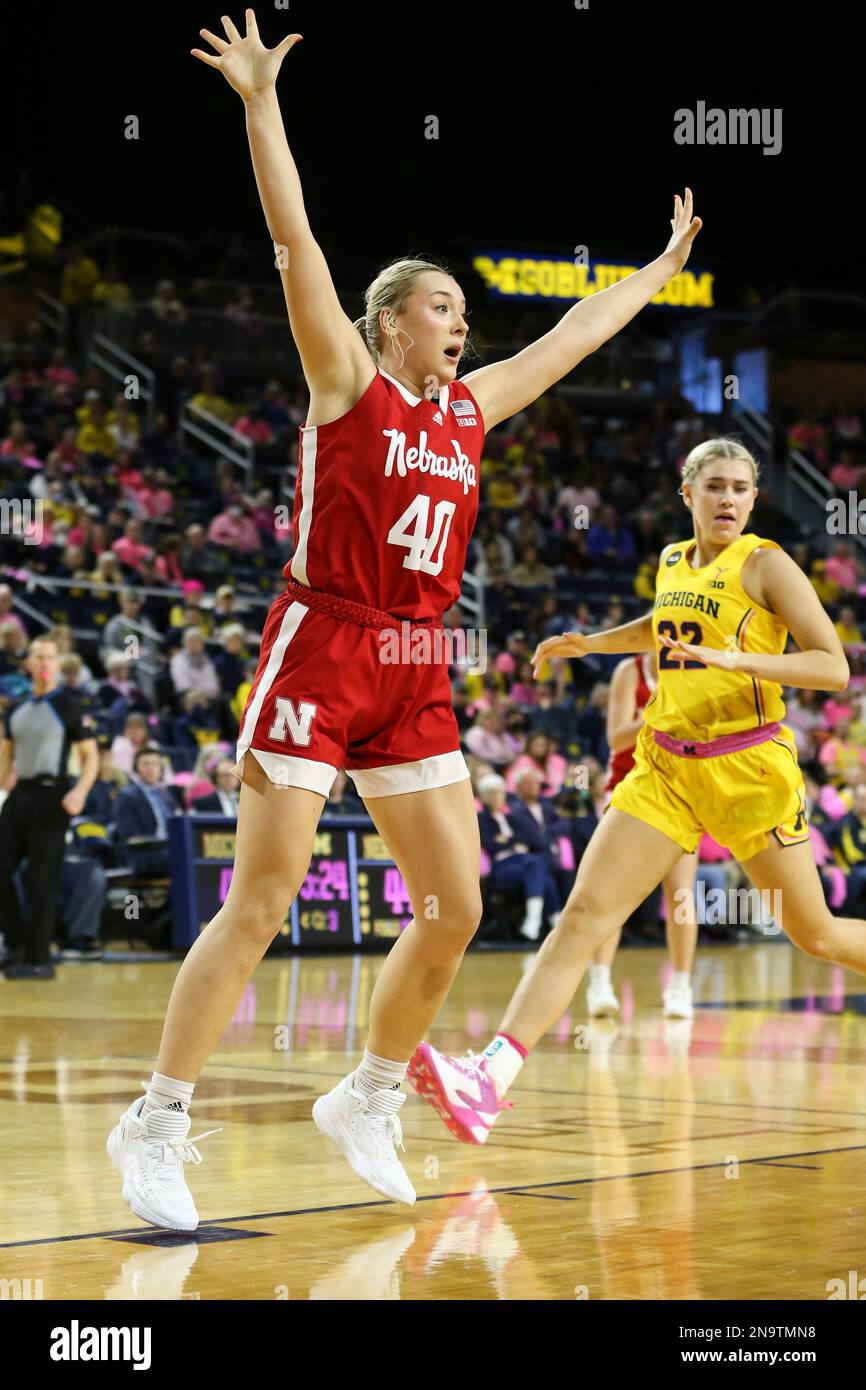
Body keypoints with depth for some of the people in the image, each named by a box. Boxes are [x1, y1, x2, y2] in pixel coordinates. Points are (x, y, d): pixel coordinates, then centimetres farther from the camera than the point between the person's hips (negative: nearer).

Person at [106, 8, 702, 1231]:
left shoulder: (470, 407, 16)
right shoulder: (347, 380, -1)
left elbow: (573, 335, 27)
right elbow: (295, 242, -9)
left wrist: (665, 266, 36)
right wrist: (261, 100, -14)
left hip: (417, 678, 7)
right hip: (323, 649, -7)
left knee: (454, 909, 4)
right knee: (259, 904, -9)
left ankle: (366, 1104, 21)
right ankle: (155, 1127, -2)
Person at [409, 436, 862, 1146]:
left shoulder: (765, 563, -6)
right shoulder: (674, 561, 12)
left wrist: (733, 658, -25)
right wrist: (590, 642, 27)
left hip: (749, 768, -4)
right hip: (665, 768, 5)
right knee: (585, 913, -11)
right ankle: (489, 1080, -21)